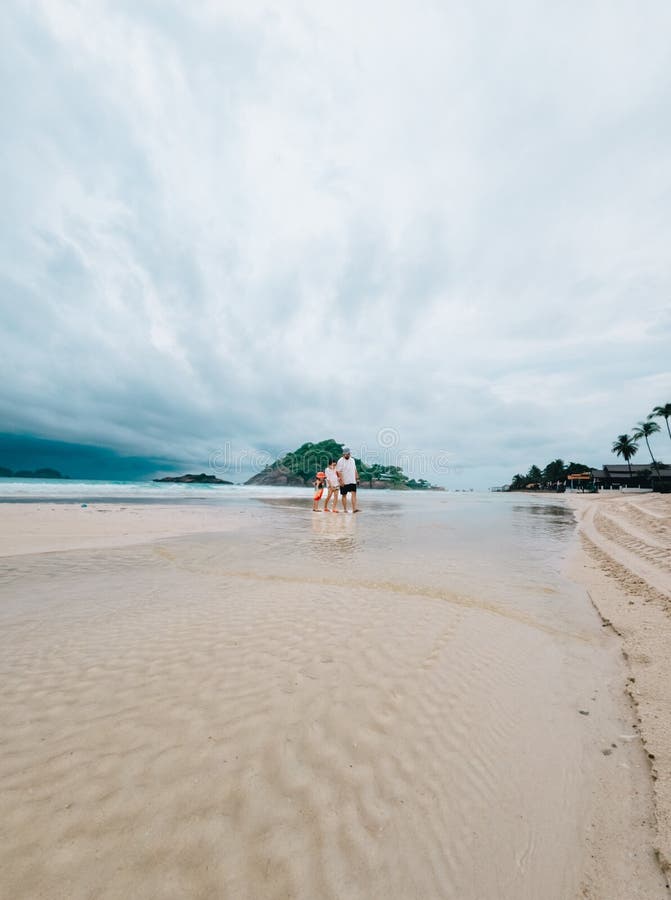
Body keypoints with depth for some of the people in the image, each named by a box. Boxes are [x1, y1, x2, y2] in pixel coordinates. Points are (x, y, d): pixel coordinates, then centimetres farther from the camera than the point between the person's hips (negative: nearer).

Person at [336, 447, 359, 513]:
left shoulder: (352, 460, 12)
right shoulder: (340, 461, -8)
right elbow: (338, 472, -13)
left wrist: (357, 478, 14)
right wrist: (341, 481, -19)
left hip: (352, 481, 4)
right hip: (344, 482, -4)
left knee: (353, 494, -9)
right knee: (344, 495, 5)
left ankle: (354, 509, -12)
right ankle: (345, 509, 15)